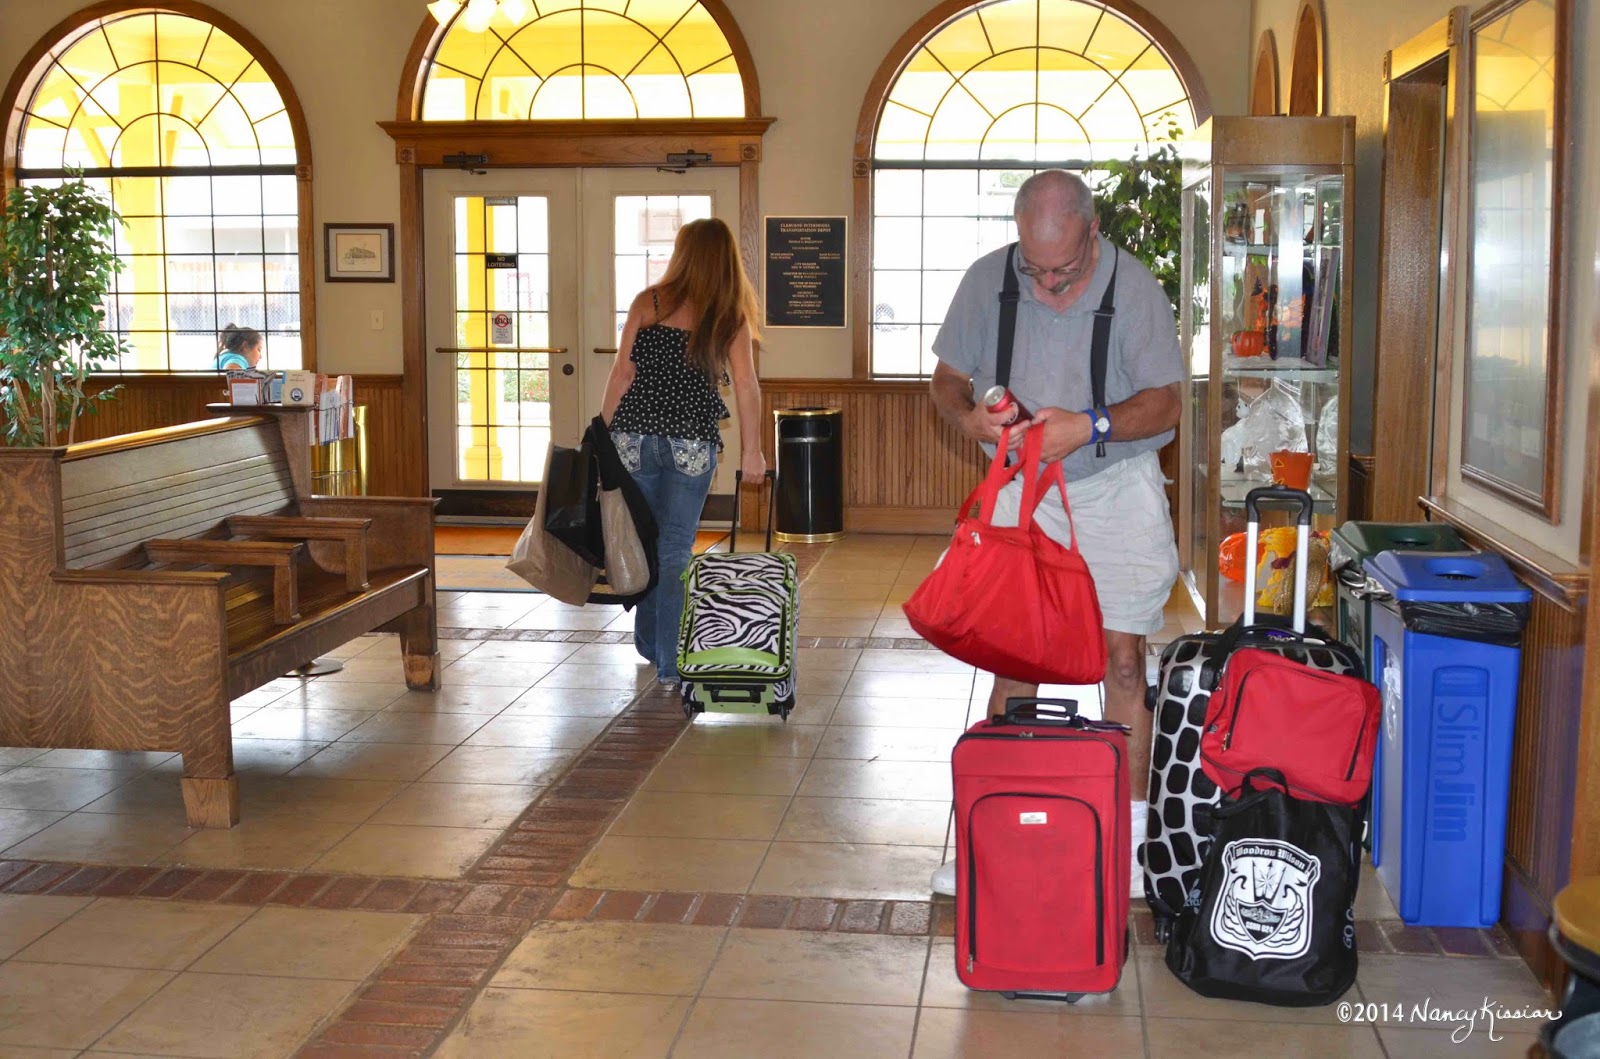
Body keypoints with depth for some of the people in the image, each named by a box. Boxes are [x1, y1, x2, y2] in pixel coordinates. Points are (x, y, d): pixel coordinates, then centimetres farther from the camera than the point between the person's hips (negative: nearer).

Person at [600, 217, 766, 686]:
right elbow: (745, 384, -4)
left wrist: (604, 433, 7)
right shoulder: (731, 314, 2)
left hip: (635, 437, 1)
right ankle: (670, 663, 3)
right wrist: (751, 451, 2)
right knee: (676, 549, 3)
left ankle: (648, 643, 28)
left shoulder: (648, 302, 3)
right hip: (692, 442, -1)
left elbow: (622, 373, 0)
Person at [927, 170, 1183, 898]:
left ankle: (1131, 834, 9)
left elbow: (1165, 403, -10)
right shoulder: (987, 280, -7)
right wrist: (970, 417, -19)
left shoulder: (1134, 288, -13)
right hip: (1020, 490, 2)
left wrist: (1089, 426, -27)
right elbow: (948, 378, 3)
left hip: (1114, 488, -2)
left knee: (1122, 658, -3)